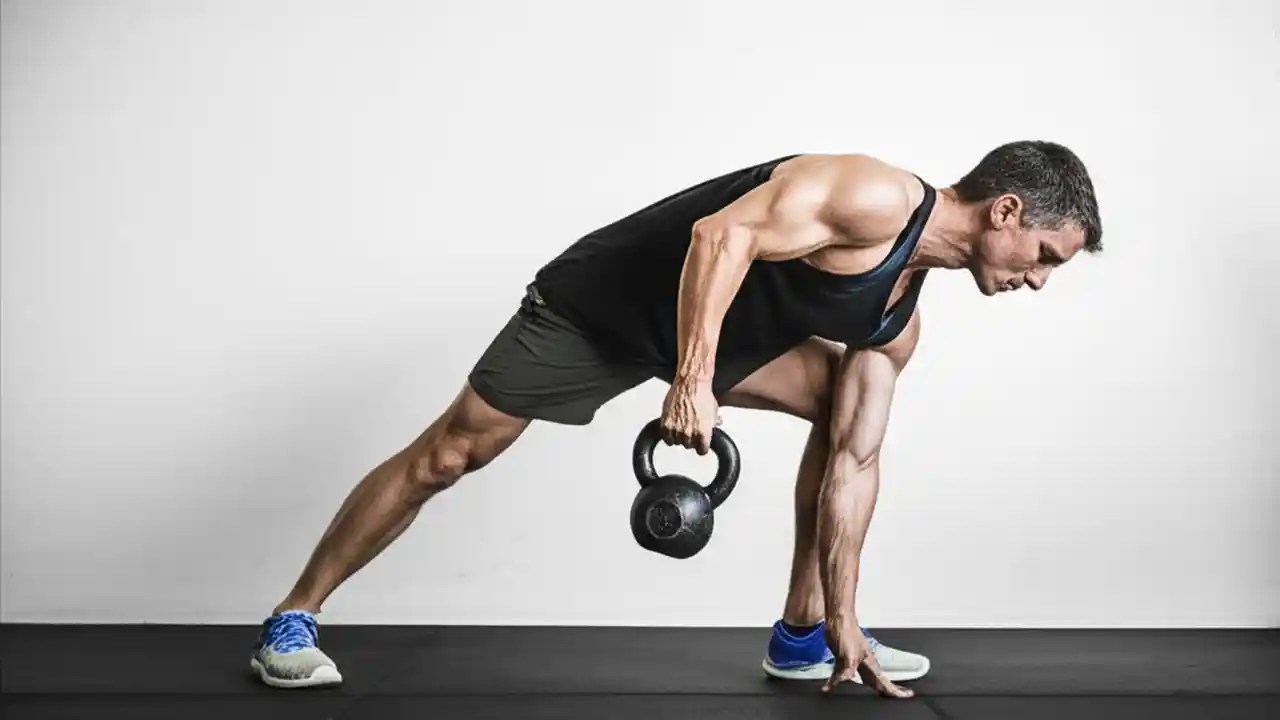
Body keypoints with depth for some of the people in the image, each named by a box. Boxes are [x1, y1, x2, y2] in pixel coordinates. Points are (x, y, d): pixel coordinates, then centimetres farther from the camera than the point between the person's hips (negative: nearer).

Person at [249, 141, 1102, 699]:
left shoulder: (899, 319, 1)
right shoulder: (880, 197, -24)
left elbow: (853, 461, 2)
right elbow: (721, 234, -33)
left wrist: (843, 618, 0)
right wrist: (693, 379, -39)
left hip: (711, 328, 8)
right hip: (597, 302, -8)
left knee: (845, 406, 6)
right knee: (443, 458, -3)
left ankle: (805, 631, 11)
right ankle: (294, 617, 11)